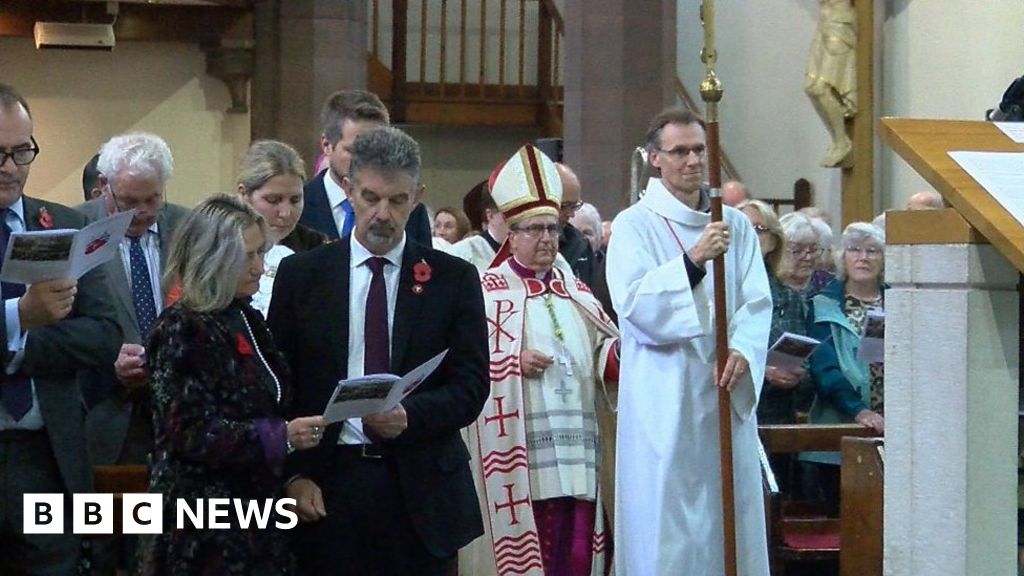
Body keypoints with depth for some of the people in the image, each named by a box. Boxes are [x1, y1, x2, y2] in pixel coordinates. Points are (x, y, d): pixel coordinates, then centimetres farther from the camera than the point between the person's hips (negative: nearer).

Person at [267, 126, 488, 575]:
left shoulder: (453, 278, 5)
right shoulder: (301, 275, 6)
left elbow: (471, 386, 1)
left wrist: (410, 416, -18)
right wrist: (294, 475, -5)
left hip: (421, 488, 0)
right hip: (325, 486, 0)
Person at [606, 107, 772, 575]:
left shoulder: (735, 225, 12)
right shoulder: (634, 226, -1)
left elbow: (757, 303, 5)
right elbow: (633, 304, -14)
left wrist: (743, 351, -14)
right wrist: (693, 260, -24)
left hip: (724, 394, 4)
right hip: (664, 400, -4)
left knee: (730, 518, 5)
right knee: (666, 524, -4)